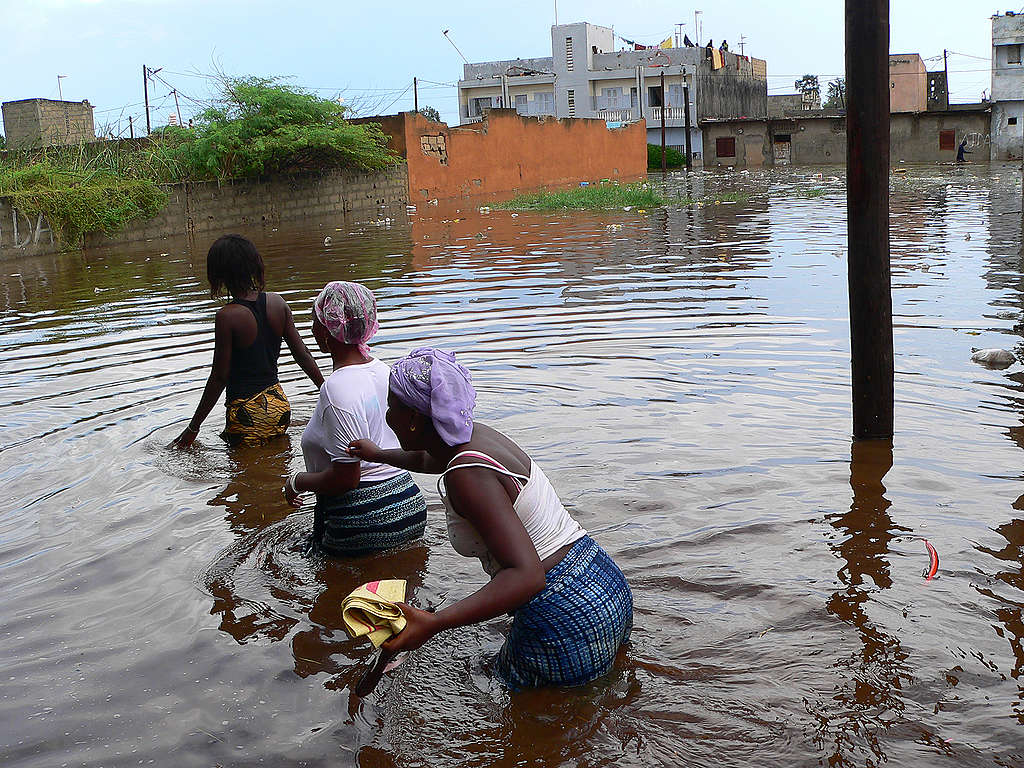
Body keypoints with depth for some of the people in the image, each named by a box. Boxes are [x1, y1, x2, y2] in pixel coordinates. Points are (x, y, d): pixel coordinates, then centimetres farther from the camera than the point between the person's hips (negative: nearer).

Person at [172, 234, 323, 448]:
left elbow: (219, 377, -14)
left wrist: (192, 428, -5)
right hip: (279, 405, 6)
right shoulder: (277, 303, -2)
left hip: (247, 413, -6)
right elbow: (302, 355, 3)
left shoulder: (227, 316, -18)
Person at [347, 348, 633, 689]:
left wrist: (432, 623, -41)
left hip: (569, 627, -10)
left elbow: (526, 575, -33)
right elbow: (428, 460, 32)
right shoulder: (477, 434, 5)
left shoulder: (468, 475, -24)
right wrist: (379, 455, 51)